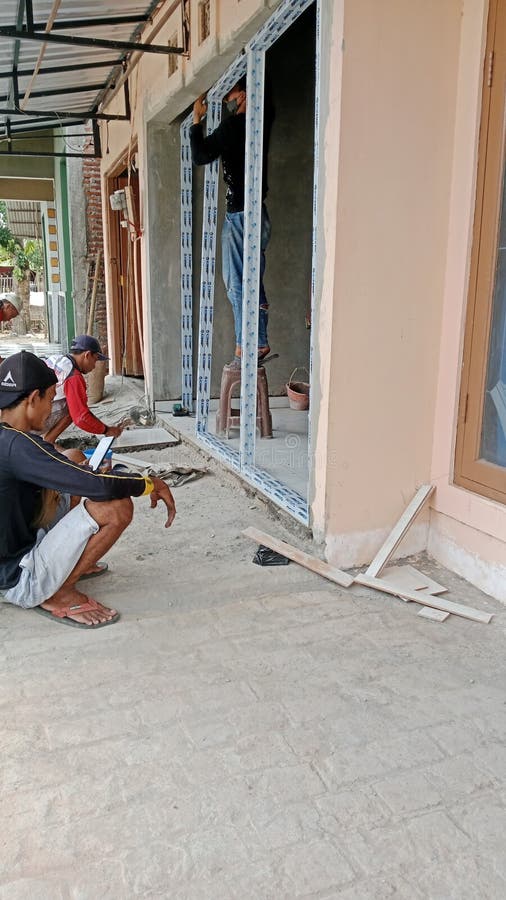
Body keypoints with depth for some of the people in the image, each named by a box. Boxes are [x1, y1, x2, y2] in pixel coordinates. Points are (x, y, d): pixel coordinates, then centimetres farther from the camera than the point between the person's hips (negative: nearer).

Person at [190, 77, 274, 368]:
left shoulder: (233, 125, -12)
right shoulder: (264, 119, 11)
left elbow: (200, 156, -9)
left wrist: (197, 120, 1)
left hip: (240, 215, -8)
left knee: (238, 285, -5)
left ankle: (245, 349, -3)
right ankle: (261, 343, 18)